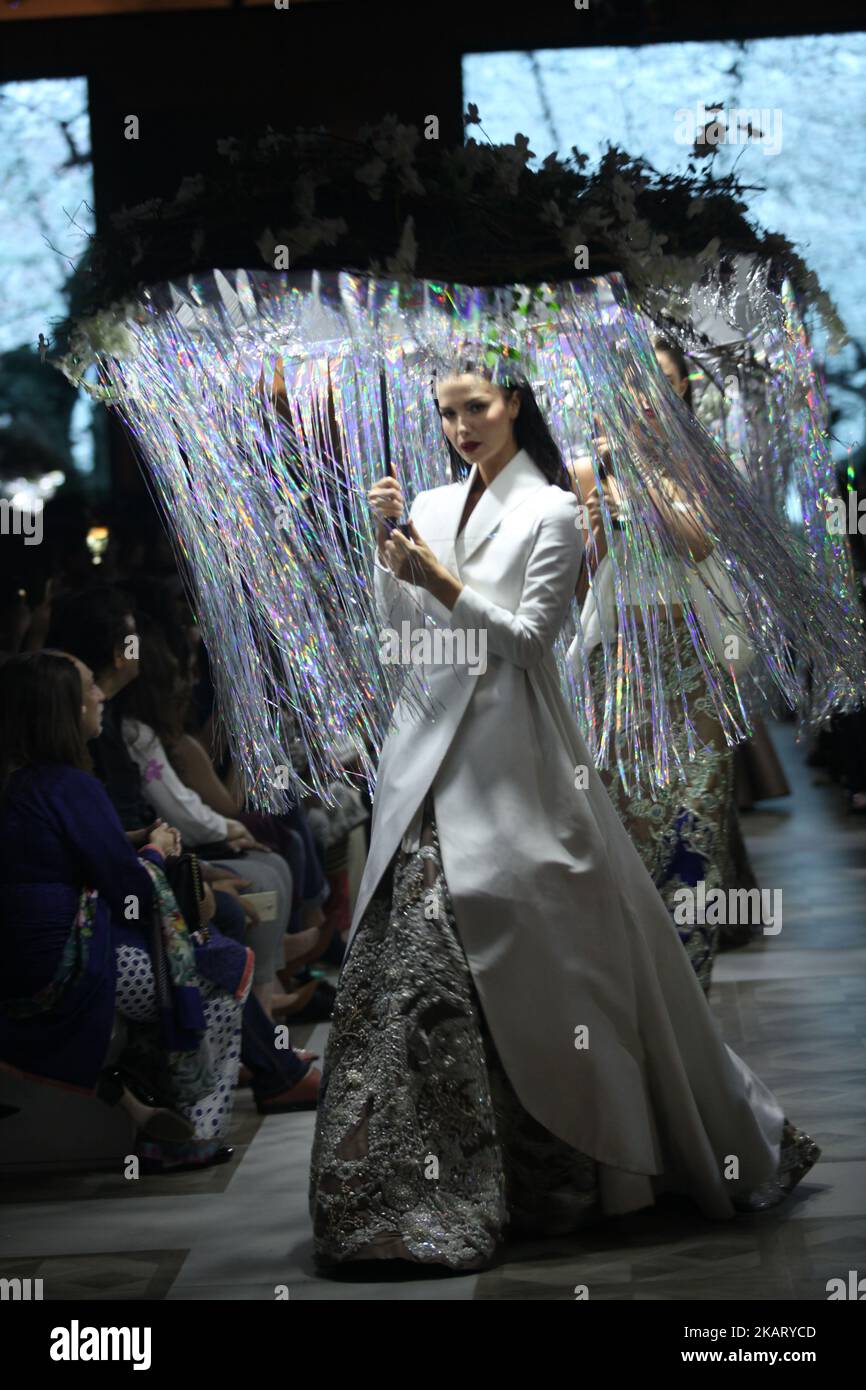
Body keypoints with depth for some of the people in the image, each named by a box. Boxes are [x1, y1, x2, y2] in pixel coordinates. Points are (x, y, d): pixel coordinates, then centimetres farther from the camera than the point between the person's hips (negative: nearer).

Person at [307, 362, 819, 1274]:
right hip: (429, 738, 5)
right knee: (411, 943, -2)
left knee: (530, 939, -4)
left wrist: (443, 583, -17)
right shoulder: (431, 507, 14)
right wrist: (388, 546, -1)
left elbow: (528, 634, -8)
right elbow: (398, 626, 12)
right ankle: (399, 1183, 4)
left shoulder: (550, 510, -1)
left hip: (508, 750, -5)